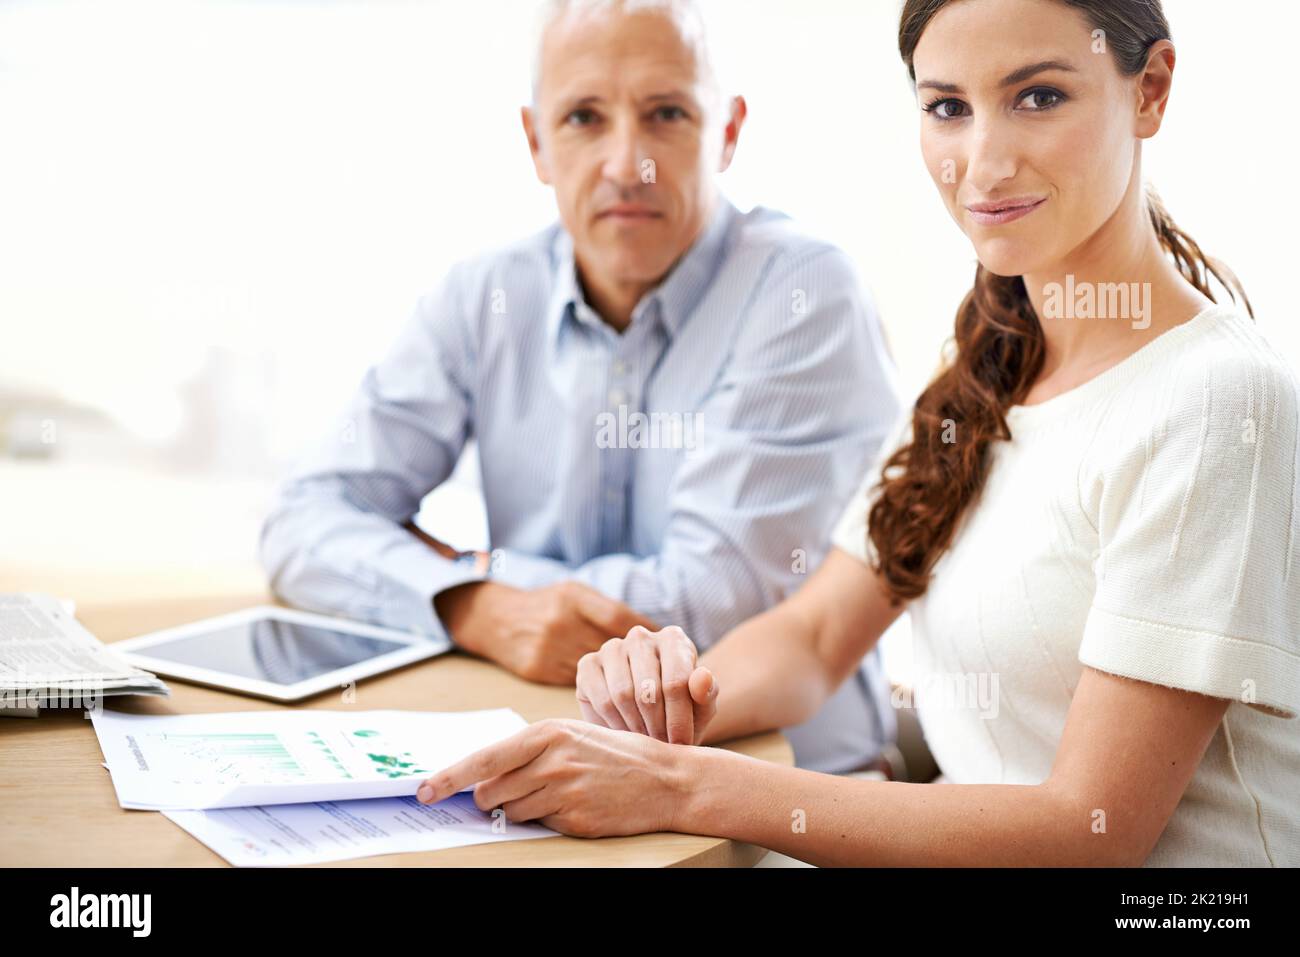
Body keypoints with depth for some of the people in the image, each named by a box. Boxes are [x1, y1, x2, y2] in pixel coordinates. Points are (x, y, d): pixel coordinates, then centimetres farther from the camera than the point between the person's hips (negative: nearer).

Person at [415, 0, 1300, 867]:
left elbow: (1094, 824, -19)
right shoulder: (983, 381, 7)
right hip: (978, 844, 5)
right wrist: (684, 698, -14)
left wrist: (688, 788, -23)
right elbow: (812, 637, 8)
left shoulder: (1214, 401, -16)